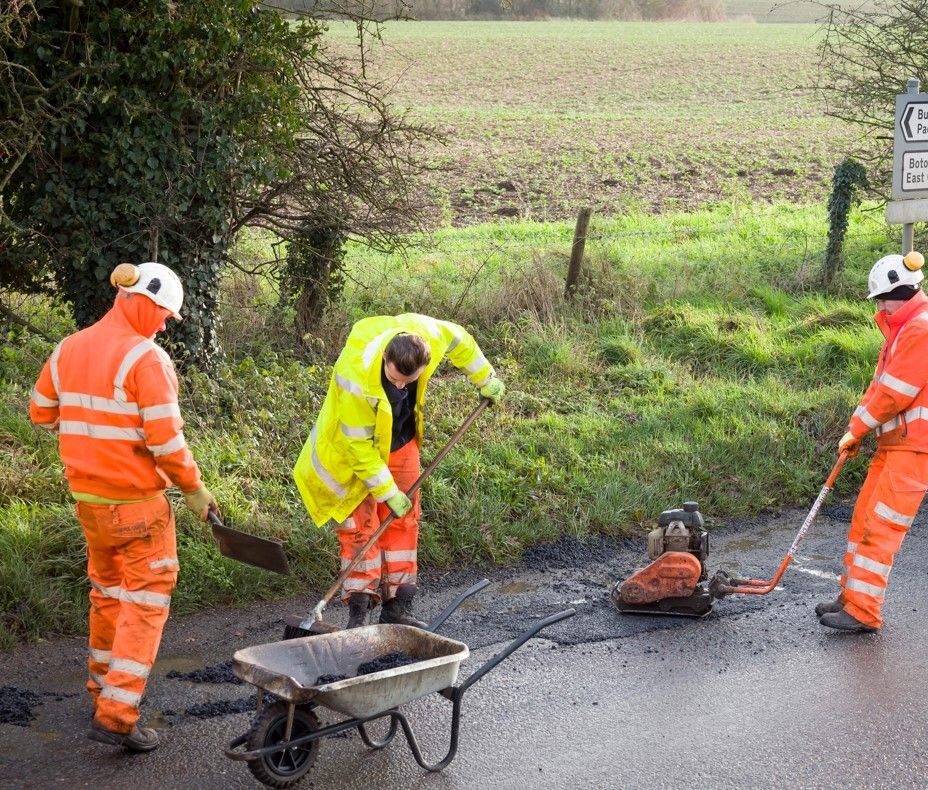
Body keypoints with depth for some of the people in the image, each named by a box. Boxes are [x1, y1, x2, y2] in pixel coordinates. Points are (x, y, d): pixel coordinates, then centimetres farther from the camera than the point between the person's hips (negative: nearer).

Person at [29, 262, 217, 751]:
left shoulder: (68, 349, 4)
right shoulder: (147, 358, -17)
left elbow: (42, 412, 14)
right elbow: (165, 439, -19)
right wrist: (193, 488, -8)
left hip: (87, 494, 7)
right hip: (135, 499, -7)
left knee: (107, 590, 23)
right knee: (146, 600, 1)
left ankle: (103, 687, 36)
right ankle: (115, 715, -4)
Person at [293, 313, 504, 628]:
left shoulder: (426, 334, -27)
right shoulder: (357, 378, -40)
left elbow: (460, 341, -1)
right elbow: (359, 444, -29)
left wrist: (486, 379, 9)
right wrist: (387, 491, -25)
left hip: (401, 443, 6)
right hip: (356, 449, -5)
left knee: (403, 521, 6)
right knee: (360, 525, -7)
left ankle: (396, 607, 14)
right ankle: (358, 612, 0)